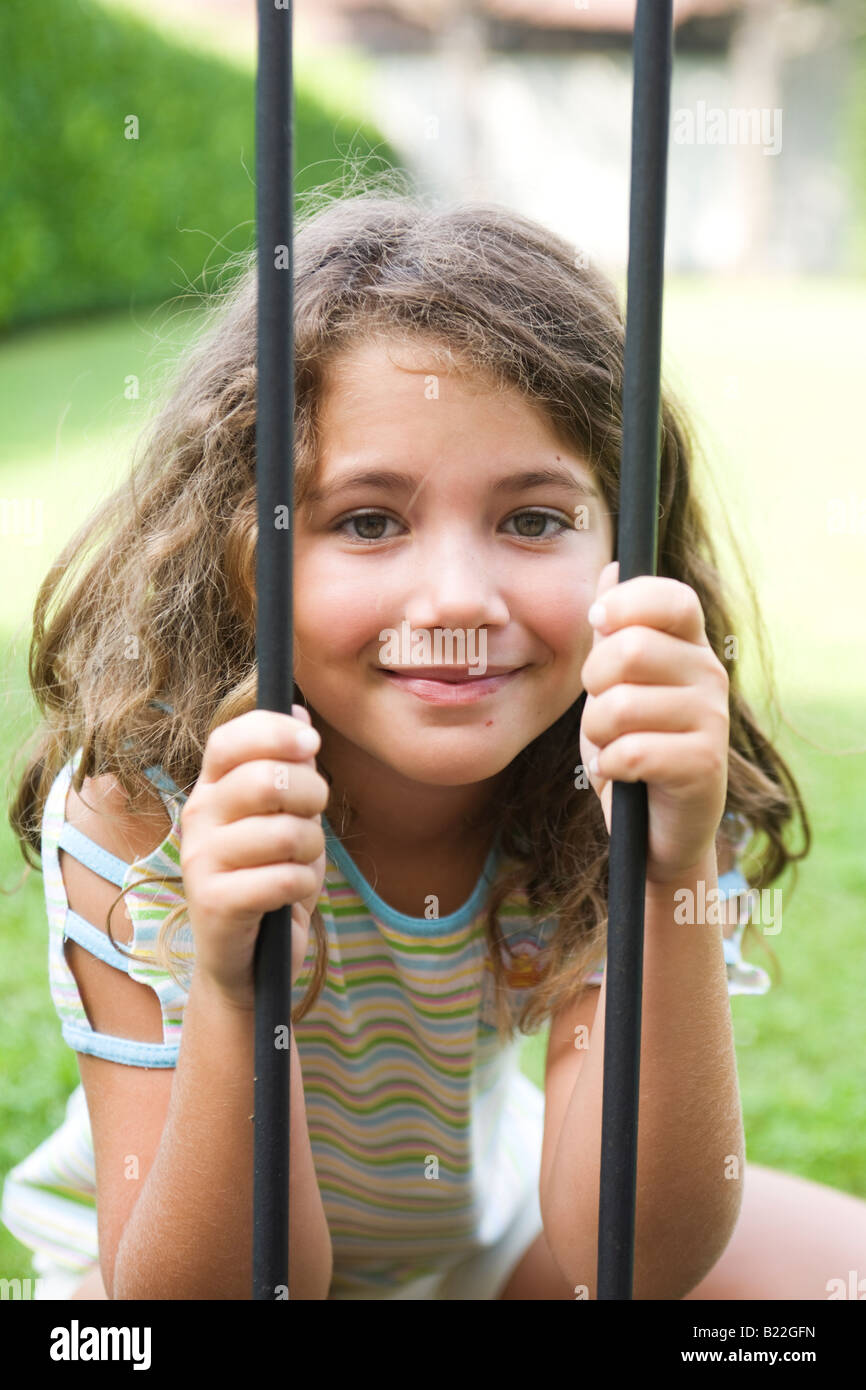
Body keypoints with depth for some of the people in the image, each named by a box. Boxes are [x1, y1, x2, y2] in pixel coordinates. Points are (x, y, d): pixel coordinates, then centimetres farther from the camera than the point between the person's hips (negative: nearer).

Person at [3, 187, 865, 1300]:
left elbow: (633, 1260, -29)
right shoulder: (136, 807, -27)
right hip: (165, 1254, -3)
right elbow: (204, 1288, -28)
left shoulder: (627, 792, -21)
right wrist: (229, 988, -46)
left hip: (487, 1221, 3)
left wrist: (679, 883, -43)